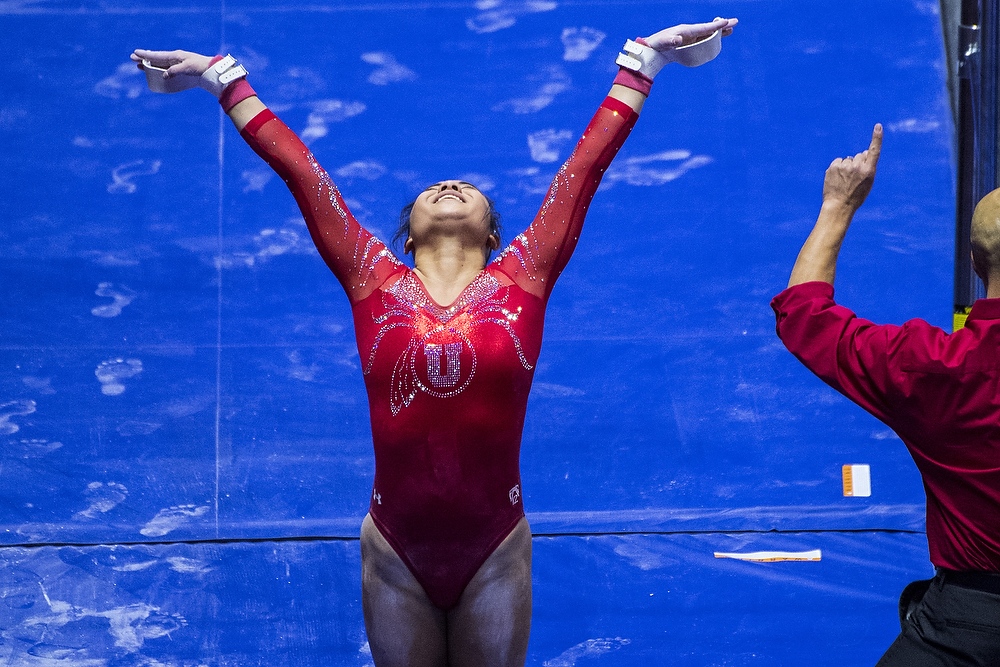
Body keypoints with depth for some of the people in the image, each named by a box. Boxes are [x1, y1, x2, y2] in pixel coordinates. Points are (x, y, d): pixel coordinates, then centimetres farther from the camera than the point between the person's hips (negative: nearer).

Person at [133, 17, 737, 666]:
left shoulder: (522, 276, -2)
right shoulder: (373, 279, -1)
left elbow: (587, 162, 2)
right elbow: (298, 167, 4)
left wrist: (643, 59, 7)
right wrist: (225, 78, 11)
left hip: (497, 547, 0)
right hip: (394, 549, 1)